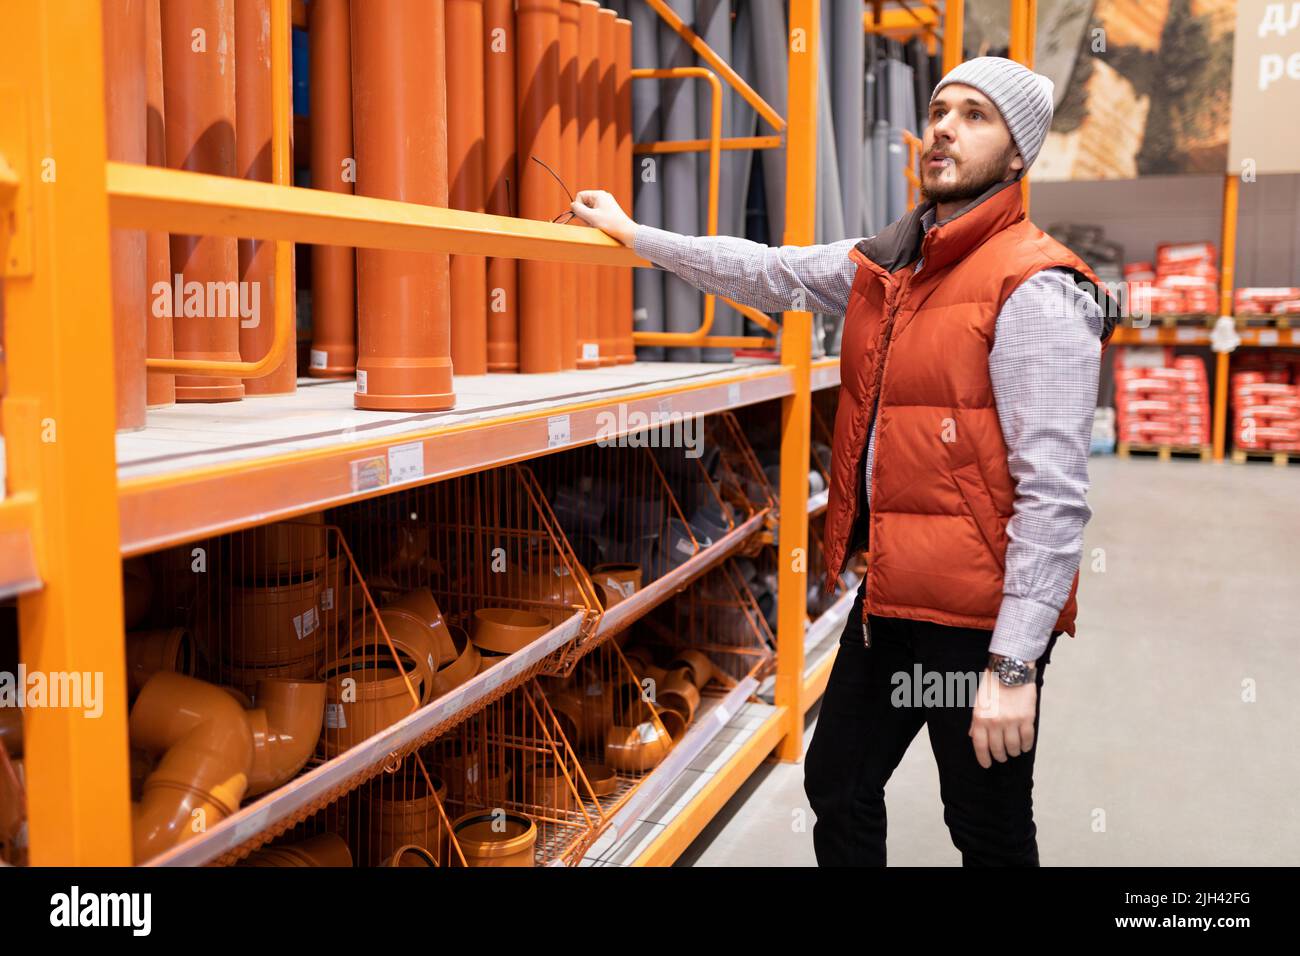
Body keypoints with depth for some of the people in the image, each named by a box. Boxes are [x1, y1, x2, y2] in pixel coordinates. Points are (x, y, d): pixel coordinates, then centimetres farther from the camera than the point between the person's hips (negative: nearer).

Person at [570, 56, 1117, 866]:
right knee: (838, 788, 21)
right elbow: (767, 273, 21)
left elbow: (1053, 492, -21)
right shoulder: (884, 267, 8)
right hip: (887, 601, 8)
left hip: (979, 619, -7)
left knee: (991, 836, 10)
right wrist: (633, 234, 26)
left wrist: (1015, 665, -23)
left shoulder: (1036, 290, -16)